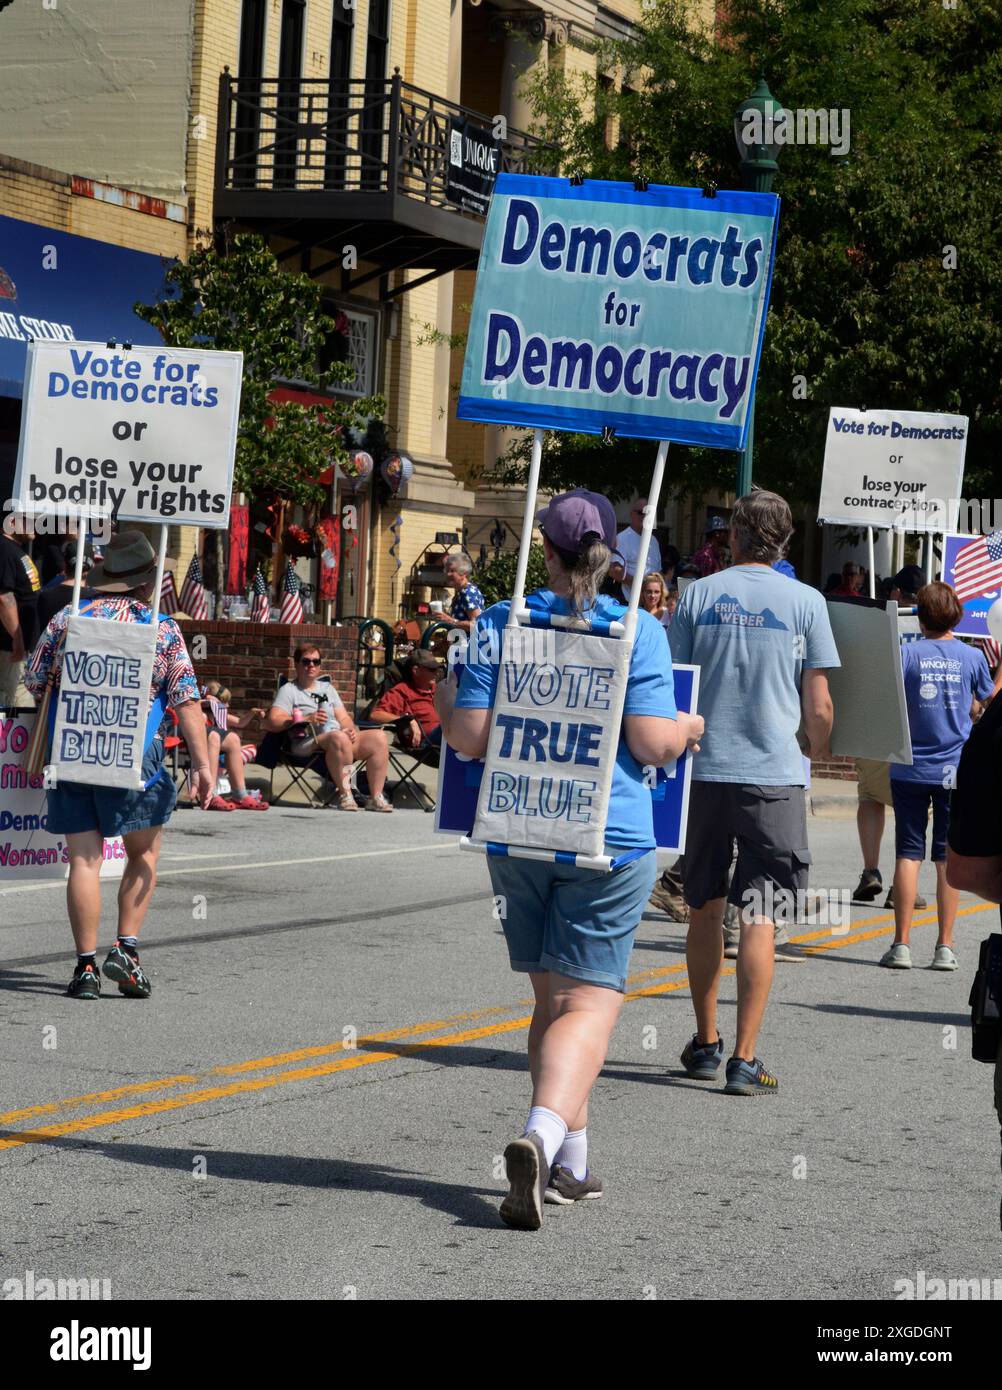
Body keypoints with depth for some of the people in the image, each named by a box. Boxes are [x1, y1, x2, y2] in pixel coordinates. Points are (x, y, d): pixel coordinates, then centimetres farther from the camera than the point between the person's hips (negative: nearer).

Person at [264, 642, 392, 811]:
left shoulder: (327, 688, 29)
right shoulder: (288, 690, 9)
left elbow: (344, 718, 23)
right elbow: (271, 722, -6)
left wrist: (351, 730, -2)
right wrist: (306, 719, -16)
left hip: (341, 736, 6)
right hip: (309, 743, -6)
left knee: (378, 737, -17)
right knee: (339, 739, -39)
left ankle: (375, 797, -20)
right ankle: (344, 795, -31)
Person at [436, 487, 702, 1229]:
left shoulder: (500, 624, 0)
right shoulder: (638, 631, -6)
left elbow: (471, 737, -4)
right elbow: (653, 742, -11)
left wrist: (445, 700, 17)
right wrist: (691, 728, 10)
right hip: (609, 836, -3)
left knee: (553, 996, 16)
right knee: (589, 1001, -2)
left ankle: (571, 1162, 20)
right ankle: (542, 1134, -26)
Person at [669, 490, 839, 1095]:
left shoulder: (699, 595, 3)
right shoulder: (805, 602, -1)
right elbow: (818, 707, 0)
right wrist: (821, 751, 19)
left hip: (705, 771, 2)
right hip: (775, 774, -2)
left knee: (705, 910, 15)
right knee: (760, 918, -1)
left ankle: (707, 1044, 23)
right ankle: (745, 1059, -6)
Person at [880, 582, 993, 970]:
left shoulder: (907, 655, -5)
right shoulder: (972, 657, -1)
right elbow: (979, 709, 7)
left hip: (910, 767, -1)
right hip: (956, 770, 1)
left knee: (907, 854, 3)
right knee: (948, 856, 5)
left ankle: (901, 944, 0)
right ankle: (945, 947, 4)